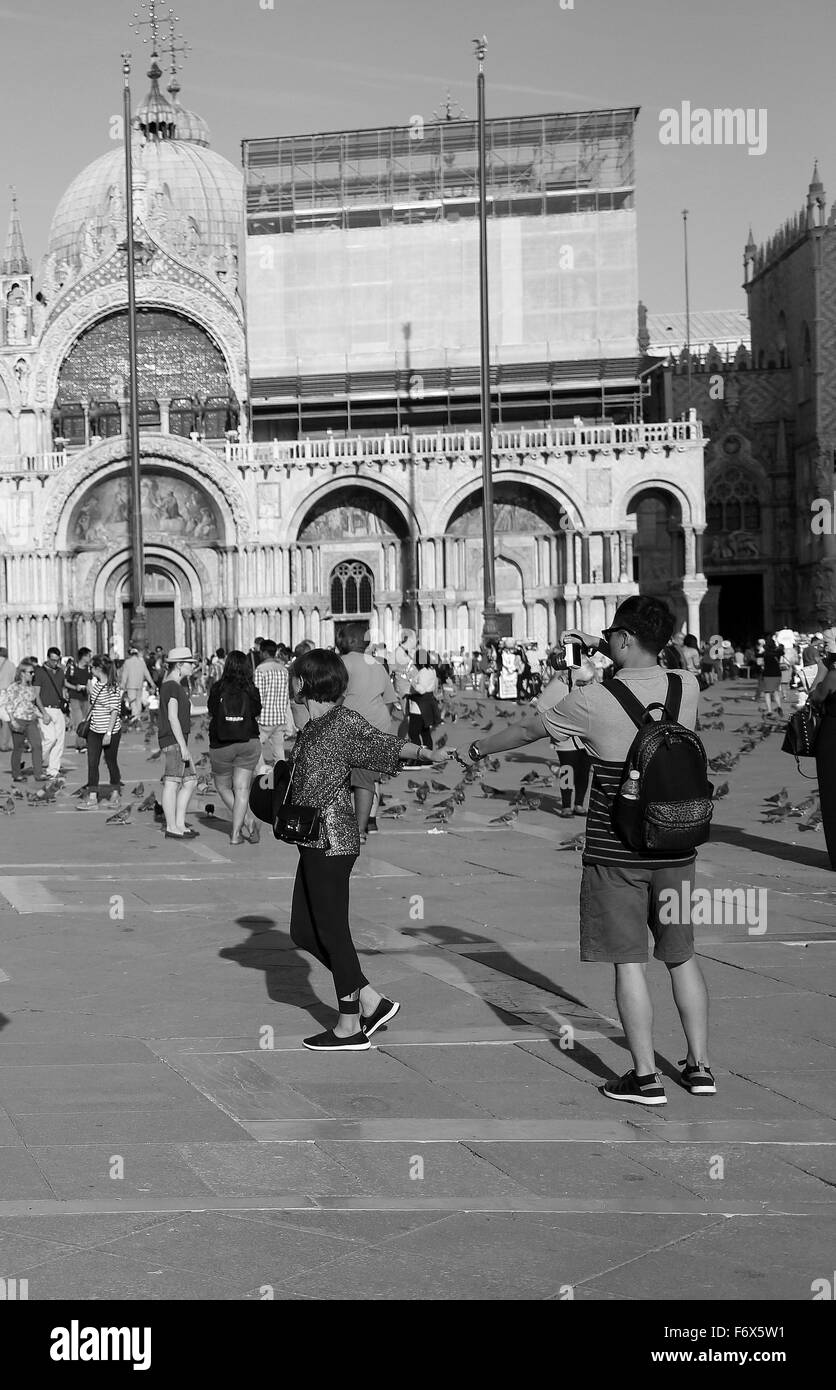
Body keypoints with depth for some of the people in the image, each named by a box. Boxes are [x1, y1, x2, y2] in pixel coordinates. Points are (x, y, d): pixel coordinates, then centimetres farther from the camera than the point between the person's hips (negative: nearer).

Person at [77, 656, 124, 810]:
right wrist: (90, 687, 12)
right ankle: (92, 798, -2)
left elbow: (115, 711, -17)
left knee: (111, 762, 7)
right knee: (92, 763, 0)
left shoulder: (113, 687, -15)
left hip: (110, 730, -7)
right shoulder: (95, 684, 9)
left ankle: (115, 795, 24)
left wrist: (108, 733, -20)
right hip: (94, 731, 7)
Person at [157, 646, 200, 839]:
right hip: (173, 739, -10)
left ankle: (179, 824, 14)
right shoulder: (172, 686, -12)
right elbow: (172, 717, -18)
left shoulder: (174, 685, 18)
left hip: (178, 740, 11)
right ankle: (172, 828, -2)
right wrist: (183, 746, -19)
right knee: (172, 783, -6)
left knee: (190, 780, 11)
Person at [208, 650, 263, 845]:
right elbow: (256, 715, 6)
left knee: (223, 787, 16)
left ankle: (246, 821, 5)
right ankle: (236, 833, 0)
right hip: (249, 743, 1)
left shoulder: (217, 689, -7)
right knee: (242, 789, 4)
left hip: (221, 745, -1)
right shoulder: (252, 691, -4)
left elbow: (211, 714, 0)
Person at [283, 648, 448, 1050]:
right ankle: (371, 1001, 19)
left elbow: (384, 743, -24)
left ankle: (350, 1028, 8)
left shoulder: (345, 722, -11)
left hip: (331, 840, -10)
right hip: (312, 840, 10)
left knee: (331, 930, -2)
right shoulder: (311, 726, 16)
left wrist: (424, 752, -36)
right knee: (303, 931, 12)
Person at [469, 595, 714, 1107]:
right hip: (676, 848, 5)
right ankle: (700, 1065, 22)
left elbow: (528, 729, 4)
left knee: (629, 962, 3)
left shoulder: (593, 701, -13)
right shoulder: (687, 686, -2)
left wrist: (479, 748, 21)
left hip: (616, 853, -4)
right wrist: (601, 647, 27)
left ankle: (646, 1077, 7)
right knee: (682, 956, 15)